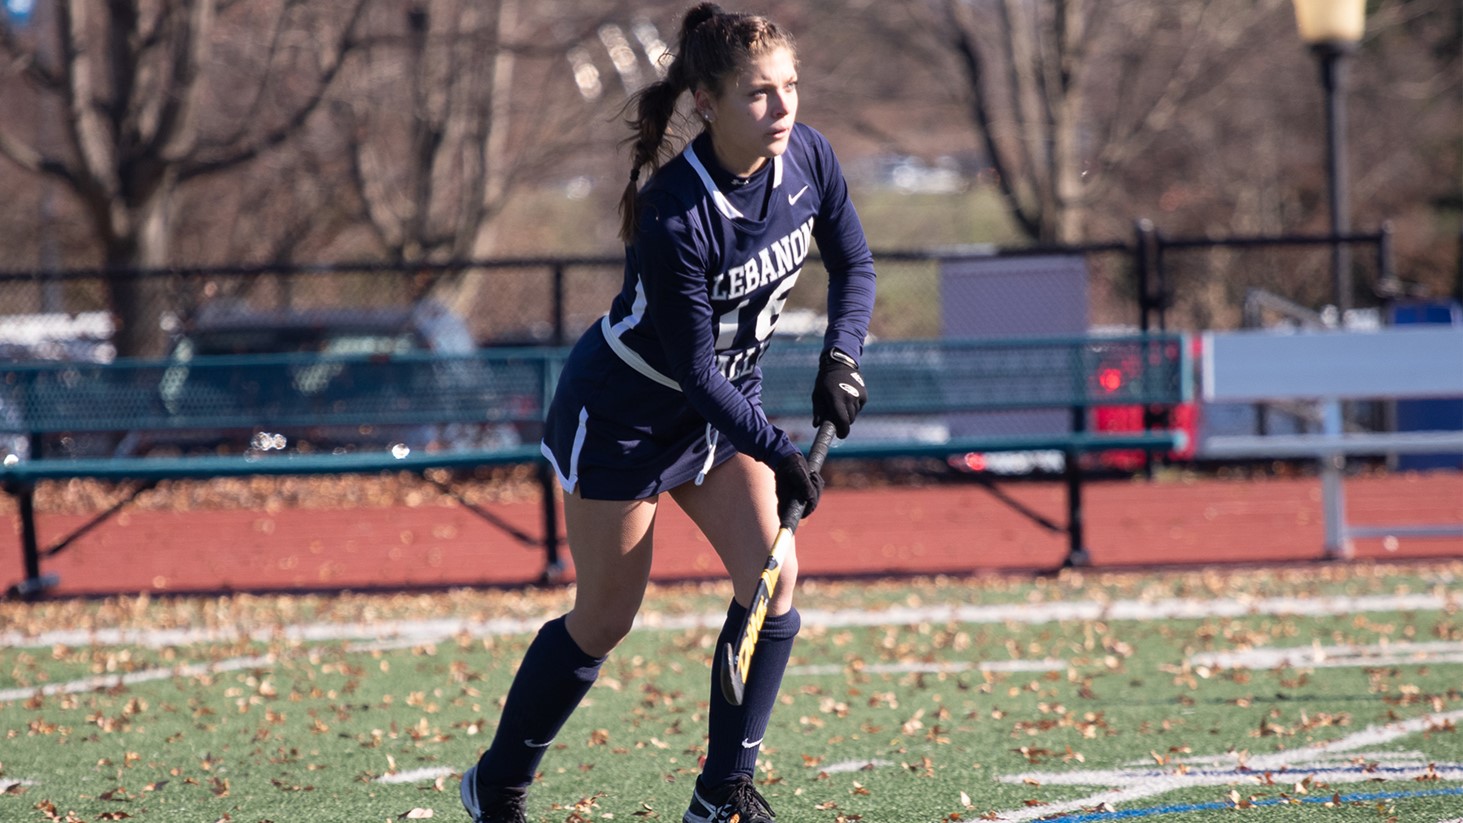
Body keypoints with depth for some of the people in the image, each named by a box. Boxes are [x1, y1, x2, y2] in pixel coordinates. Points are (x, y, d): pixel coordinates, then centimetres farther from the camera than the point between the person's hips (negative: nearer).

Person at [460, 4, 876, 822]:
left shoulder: (808, 157, -14)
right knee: (605, 620, 3)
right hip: (625, 412, -6)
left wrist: (841, 357, -13)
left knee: (774, 576, -11)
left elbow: (854, 263, 3)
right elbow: (694, 370, -28)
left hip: (722, 403, 6)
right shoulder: (675, 219, -34)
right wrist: (778, 453, -32)